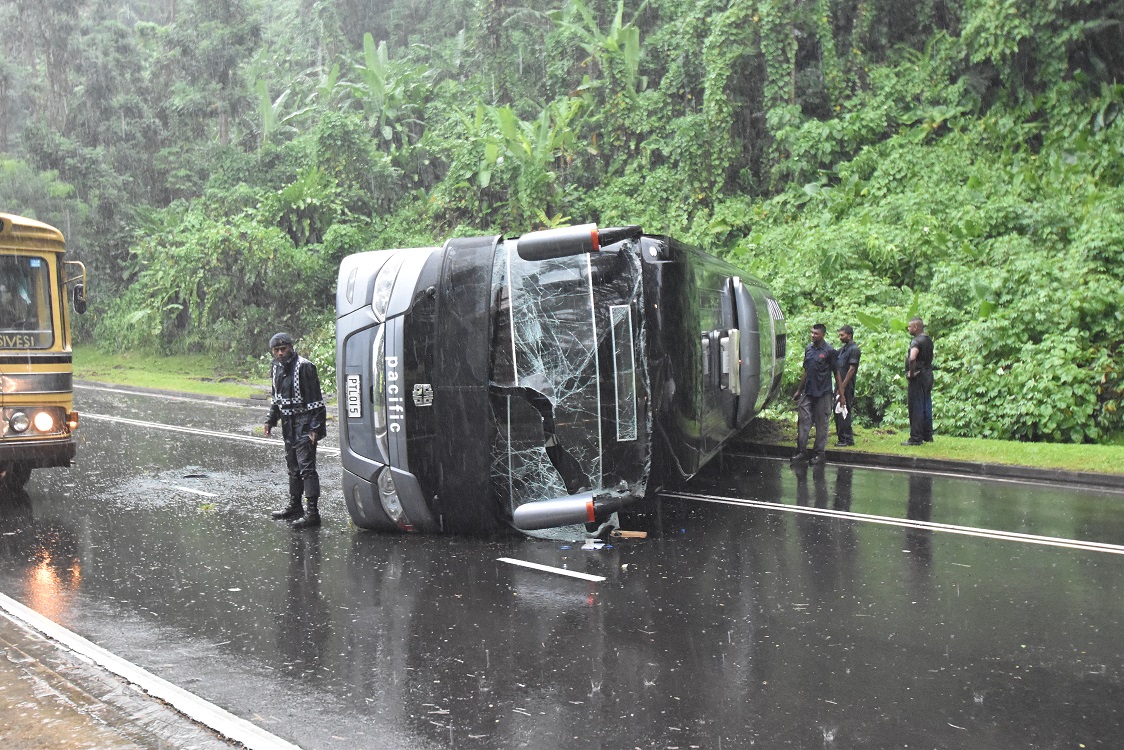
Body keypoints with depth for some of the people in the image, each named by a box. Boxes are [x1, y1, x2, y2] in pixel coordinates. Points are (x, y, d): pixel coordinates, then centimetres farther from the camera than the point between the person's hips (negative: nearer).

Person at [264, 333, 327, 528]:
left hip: (304, 425, -9)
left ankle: (312, 512, -12)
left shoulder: (304, 367, -15)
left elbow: (316, 400, -16)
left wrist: (315, 426, -20)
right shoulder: (277, 367, 10)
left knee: (306, 467, -12)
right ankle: (294, 507, 27)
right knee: (293, 467, 16)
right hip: (288, 424, 9)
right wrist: (271, 420, 18)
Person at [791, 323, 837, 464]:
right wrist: (799, 391, 20)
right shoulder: (808, 349, 11)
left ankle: (819, 453, 10)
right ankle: (801, 450, 10)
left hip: (823, 393, -5)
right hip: (808, 392, 5)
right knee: (803, 420, 3)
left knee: (821, 423, 3)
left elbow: (836, 372, -4)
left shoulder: (829, 351, -6)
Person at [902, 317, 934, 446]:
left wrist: (911, 373, -22)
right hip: (928, 375, 9)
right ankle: (928, 436, 20)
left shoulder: (916, 341, -17)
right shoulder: (928, 340, 13)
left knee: (916, 408, -5)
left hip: (918, 377, -9)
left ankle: (916, 438, -4)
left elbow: (912, 358, -35)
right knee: (926, 407, 14)